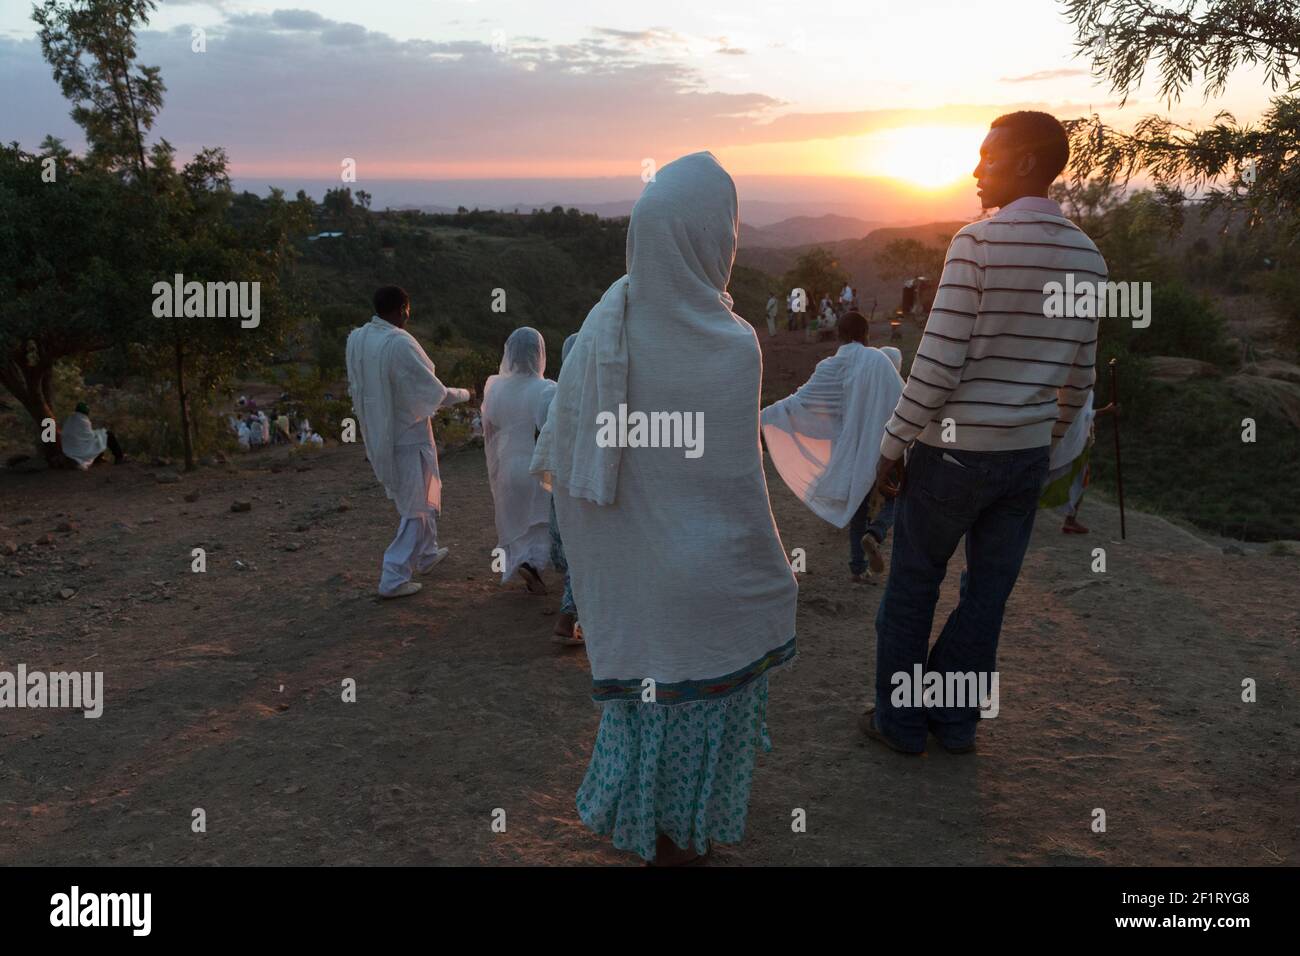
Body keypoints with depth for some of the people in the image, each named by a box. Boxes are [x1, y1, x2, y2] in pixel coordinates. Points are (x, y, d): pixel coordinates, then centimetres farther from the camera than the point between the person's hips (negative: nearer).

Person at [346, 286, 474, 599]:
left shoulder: (355, 340, -1)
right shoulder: (400, 343, -23)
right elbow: (435, 393, -18)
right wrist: (465, 394, 0)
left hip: (377, 437, 8)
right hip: (408, 436, -7)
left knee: (407, 499, 25)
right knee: (417, 507, 5)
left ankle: (427, 554, 40)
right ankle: (394, 577, 4)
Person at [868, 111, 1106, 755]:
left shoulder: (978, 243, -15)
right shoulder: (1087, 257, 6)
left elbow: (938, 361, -18)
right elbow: (1080, 374, 10)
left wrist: (893, 444, -10)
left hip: (953, 452, -6)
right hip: (1028, 455, 6)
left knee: (912, 586, 9)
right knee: (987, 593, 14)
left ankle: (899, 720, 20)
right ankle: (955, 720, 27)